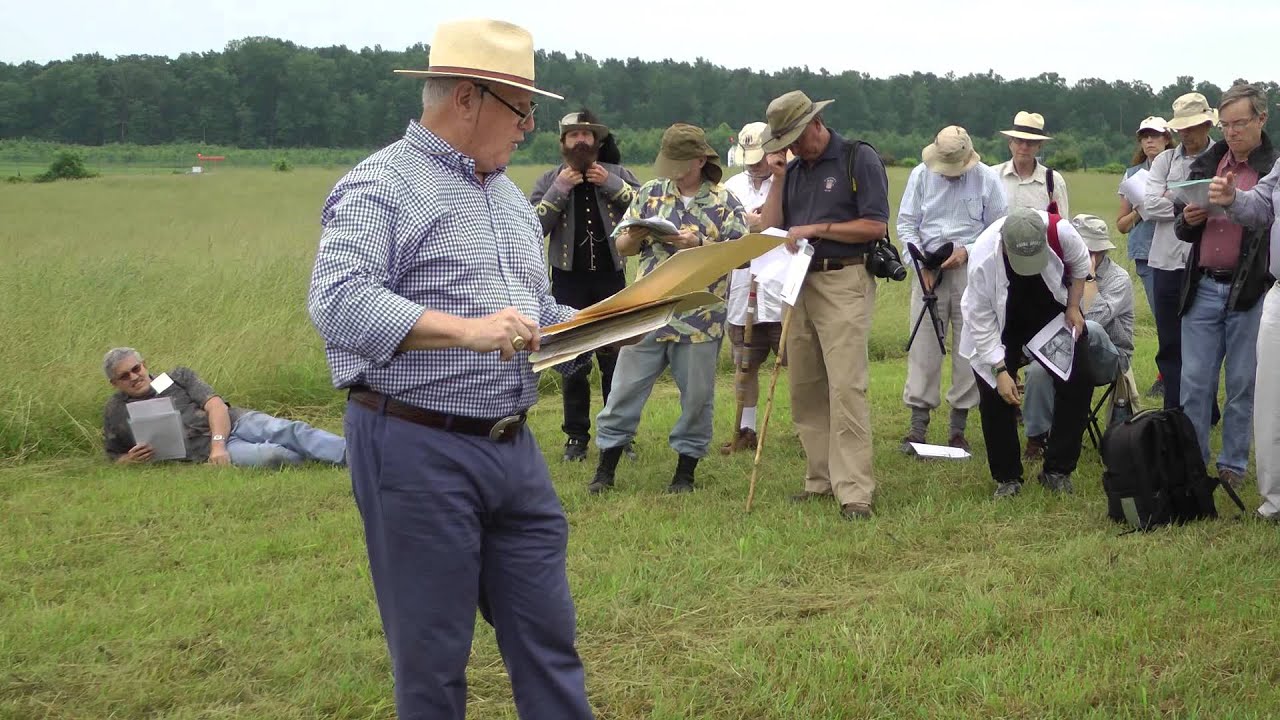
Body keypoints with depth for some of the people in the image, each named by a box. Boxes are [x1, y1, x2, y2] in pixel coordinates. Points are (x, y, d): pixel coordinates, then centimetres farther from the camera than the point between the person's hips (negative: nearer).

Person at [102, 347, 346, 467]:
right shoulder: (115, 412, 13)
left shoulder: (178, 377, 12)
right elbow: (114, 458, 22)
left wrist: (218, 443, -19)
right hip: (205, 449, -2)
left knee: (291, 431, -25)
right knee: (269, 455, -32)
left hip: (236, 421, 3)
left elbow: (216, 405, 0)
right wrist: (132, 459, -4)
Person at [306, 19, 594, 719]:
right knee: (432, 654, 3)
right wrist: (468, 331, -34)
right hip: (420, 452, -8)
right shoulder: (381, 187, -11)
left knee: (549, 636, 12)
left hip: (514, 448, 8)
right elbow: (337, 302, -26)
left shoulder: (509, 194, 17)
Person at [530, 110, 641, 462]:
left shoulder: (616, 174, 5)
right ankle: (576, 436, 10)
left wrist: (612, 185, -13)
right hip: (569, 278, 0)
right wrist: (559, 190, -14)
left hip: (611, 276, 0)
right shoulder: (550, 180, 5)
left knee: (615, 357, 3)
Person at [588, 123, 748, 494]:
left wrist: (700, 243, -19)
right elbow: (622, 246, 11)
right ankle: (605, 469, 13)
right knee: (625, 390, 3)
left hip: (700, 319, -2)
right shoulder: (650, 192, 9)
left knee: (697, 397, 6)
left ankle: (685, 472, 19)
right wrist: (636, 236, -12)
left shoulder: (725, 203, 1)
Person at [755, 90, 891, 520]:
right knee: (805, 389, 8)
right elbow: (768, 230, 11)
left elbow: (876, 226, -10)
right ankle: (821, 480, 15)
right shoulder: (794, 170, 15)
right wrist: (778, 180, 2)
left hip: (843, 285, -7)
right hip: (800, 286, 7)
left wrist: (815, 228, -12)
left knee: (846, 387, -12)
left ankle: (855, 491, -12)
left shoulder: (859, 160, -3)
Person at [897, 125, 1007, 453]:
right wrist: (922, 265, -7)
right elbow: (906, 223, 5)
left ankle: (958, 428, 9)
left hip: (972, 271, -1)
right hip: (929, 271, 1)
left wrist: (967, 251, -11)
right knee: (923, 347, -3)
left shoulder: (987, 179, 1)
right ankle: (918, 424, 1)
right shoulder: (921, 175, 4)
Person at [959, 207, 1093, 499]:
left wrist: (1074, 308, -10)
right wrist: (1000, 371, -27)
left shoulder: (1060, 231, -34)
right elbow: (981, 322, -26)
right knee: (994, 394, -11)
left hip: (1055, 313, 2)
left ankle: (1057, 471, 5)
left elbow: (1079, 263, -7)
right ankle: (1007, 478, 4)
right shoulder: (983, 259, -38)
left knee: (1078, 381, -7)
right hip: (1003, 323, -2)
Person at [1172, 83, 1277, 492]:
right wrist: (1189, 220, -5)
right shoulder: (1206, 164, 12)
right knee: (1194, 381, 6)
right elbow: (1183, 232, 18)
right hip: (1203, 288, 4)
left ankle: (1233, 466, 16)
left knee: (1243, 384, 6)